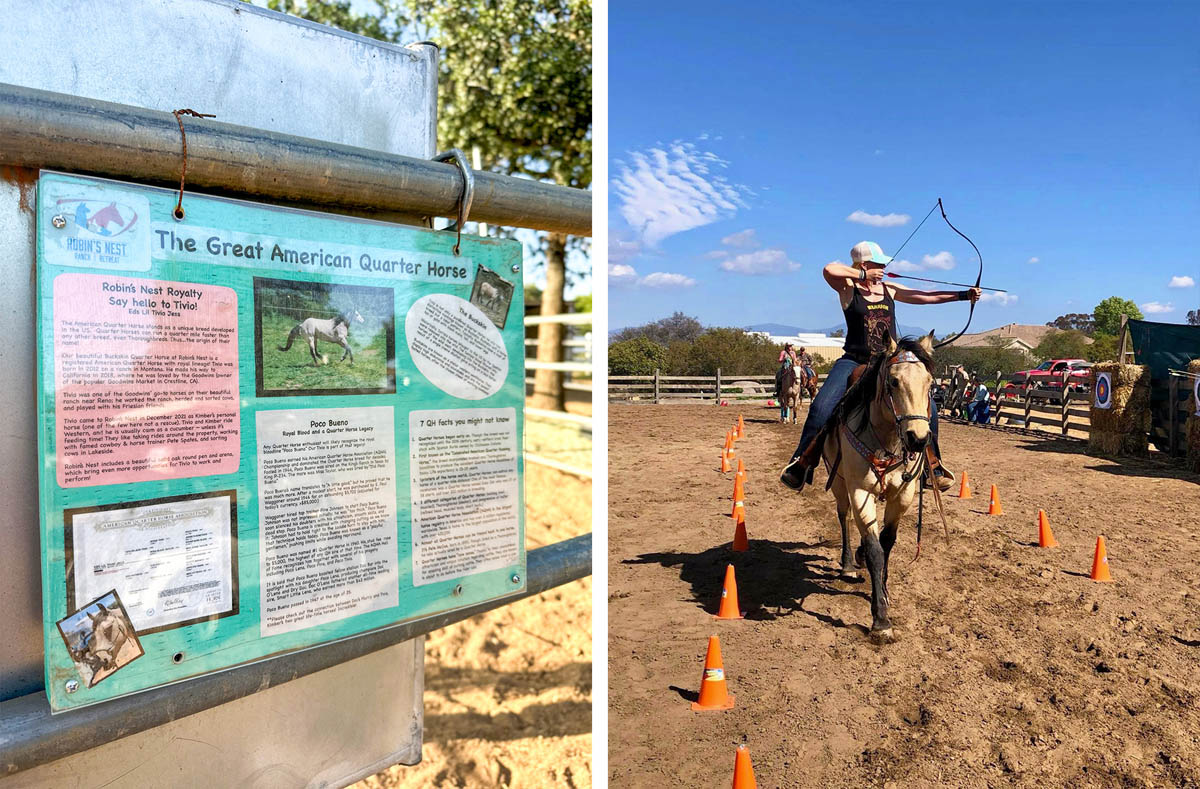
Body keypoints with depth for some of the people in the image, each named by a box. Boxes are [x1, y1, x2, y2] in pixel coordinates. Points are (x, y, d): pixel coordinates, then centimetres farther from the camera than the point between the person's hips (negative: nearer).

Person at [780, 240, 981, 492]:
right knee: (821, 407, -23)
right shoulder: (848, 289, -1)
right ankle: (801, 464, -12)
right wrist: (863, 275, -11)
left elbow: (928, 297, 14)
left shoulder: (890, 290, 14)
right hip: (854, 362, -5)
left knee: (928, 408, -4)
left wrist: (964, 295, 8)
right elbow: (829, 270, -20)